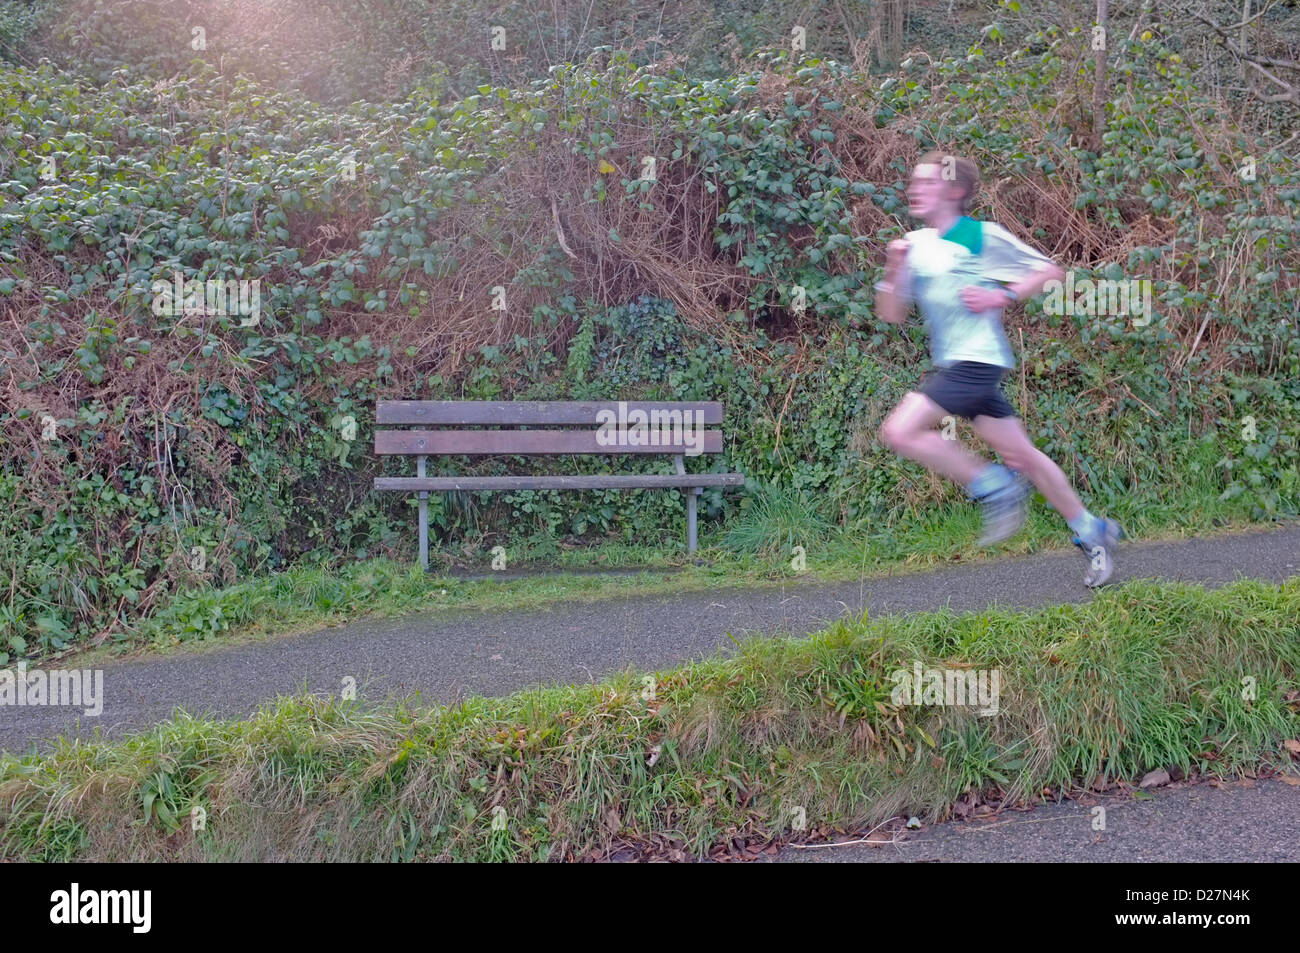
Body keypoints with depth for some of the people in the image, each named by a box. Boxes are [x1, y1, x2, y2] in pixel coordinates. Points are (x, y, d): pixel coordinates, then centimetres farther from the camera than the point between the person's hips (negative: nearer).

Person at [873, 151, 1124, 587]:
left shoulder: (984, 236, -6)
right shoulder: (913, 245, 11)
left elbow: (1049, 270, 0)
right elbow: (890, 314, 9)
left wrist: (1001, 297, -11)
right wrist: (894, 272, -7)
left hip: (978, 359, -7)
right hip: (950, 365, 7)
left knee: (899, 431, -19)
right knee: (1021, 455, 12)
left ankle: (995, 486, -6)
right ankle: (1092, 531, 25)